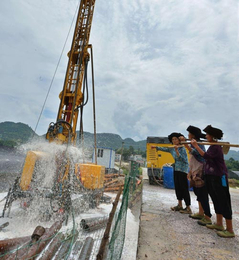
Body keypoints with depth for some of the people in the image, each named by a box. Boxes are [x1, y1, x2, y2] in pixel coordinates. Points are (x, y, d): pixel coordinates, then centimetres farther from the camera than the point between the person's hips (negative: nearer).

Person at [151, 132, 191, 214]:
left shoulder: (182, 148, -13)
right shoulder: (172, 149, 9)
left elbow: (181, 159, -22)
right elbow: (164, 149, 22)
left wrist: (176, 150, -28)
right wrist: (156, 147, 28)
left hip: (183, 170, -8)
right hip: (176, 169, 8)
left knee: (184, 188, -5)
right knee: (177, 187, 14)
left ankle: (188, 208, 4)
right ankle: (179, 205, 27)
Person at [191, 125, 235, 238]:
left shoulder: (216, 147, -17)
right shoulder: (212, 146, 11)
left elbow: (206, 156, -32)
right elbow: (208, 159, 13)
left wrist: (196, 146, -30)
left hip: (219, 177, -10)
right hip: (212, 177, 10)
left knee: (224, 203, -2)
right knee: (217, 201, 17)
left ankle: (230, 230, 9)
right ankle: (219, 224, 30)